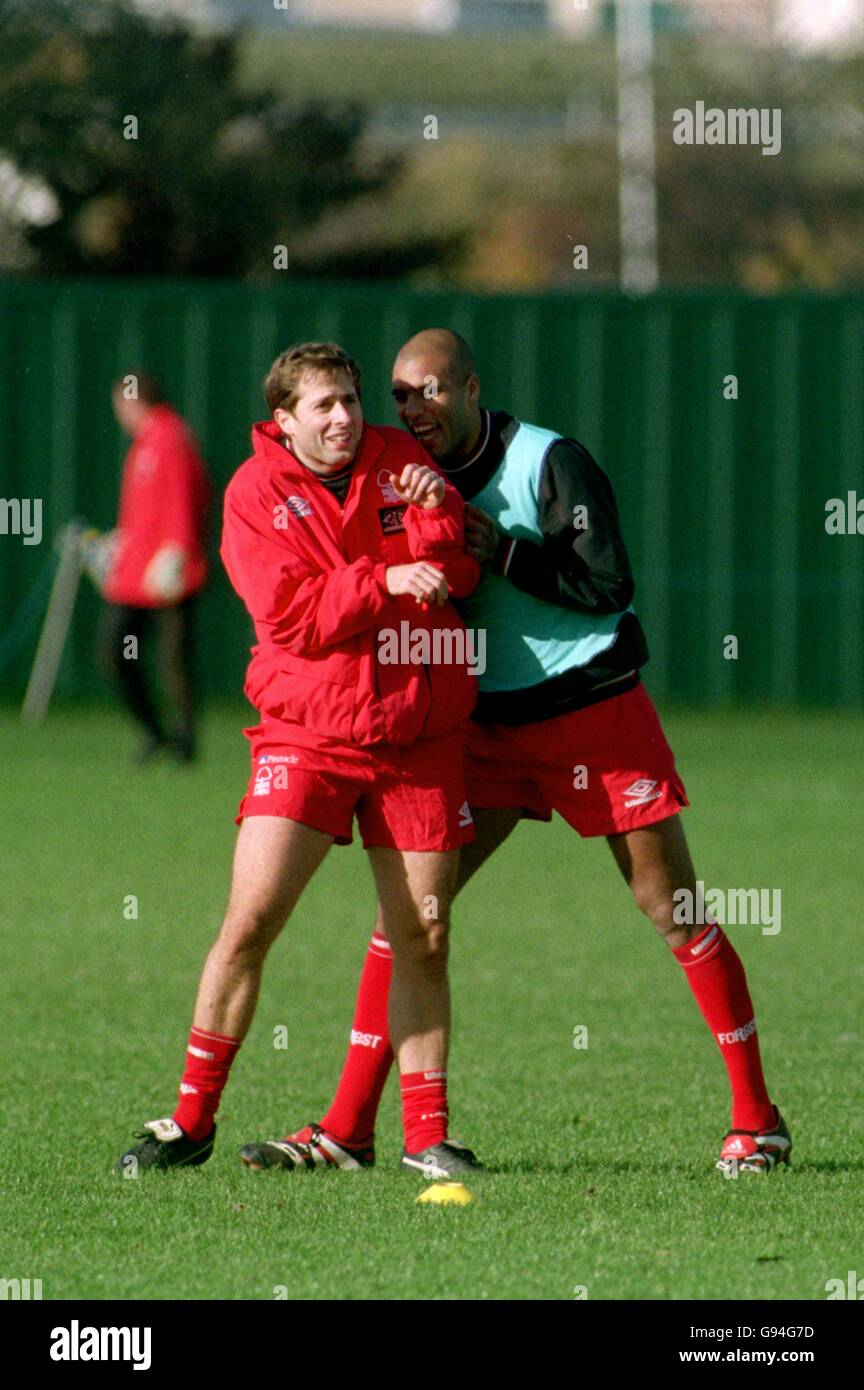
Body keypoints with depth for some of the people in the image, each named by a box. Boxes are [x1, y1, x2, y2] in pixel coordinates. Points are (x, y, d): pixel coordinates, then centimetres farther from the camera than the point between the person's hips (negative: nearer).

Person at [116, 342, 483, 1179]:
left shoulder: (398, 461, 6)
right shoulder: (256, 493, -2)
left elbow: (457, 575, 3)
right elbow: (289, 615, -12)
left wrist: (436, 516, -16)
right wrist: (383, 582, -21)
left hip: (418, 732, 3)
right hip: (306, 730, -3)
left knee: (422, 937, 3)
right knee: (249, 921, -11)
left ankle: (426, 1133, 13)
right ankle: (192, 1120, -1)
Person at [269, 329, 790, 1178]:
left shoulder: (548, 462, -11)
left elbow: (607, 584, -16)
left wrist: (500, 550, -23)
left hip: (594, 716, -5)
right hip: (490, 727, 5)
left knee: (673, 913, -3)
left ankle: (756, 1121, 7)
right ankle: (347, 1127, 2)